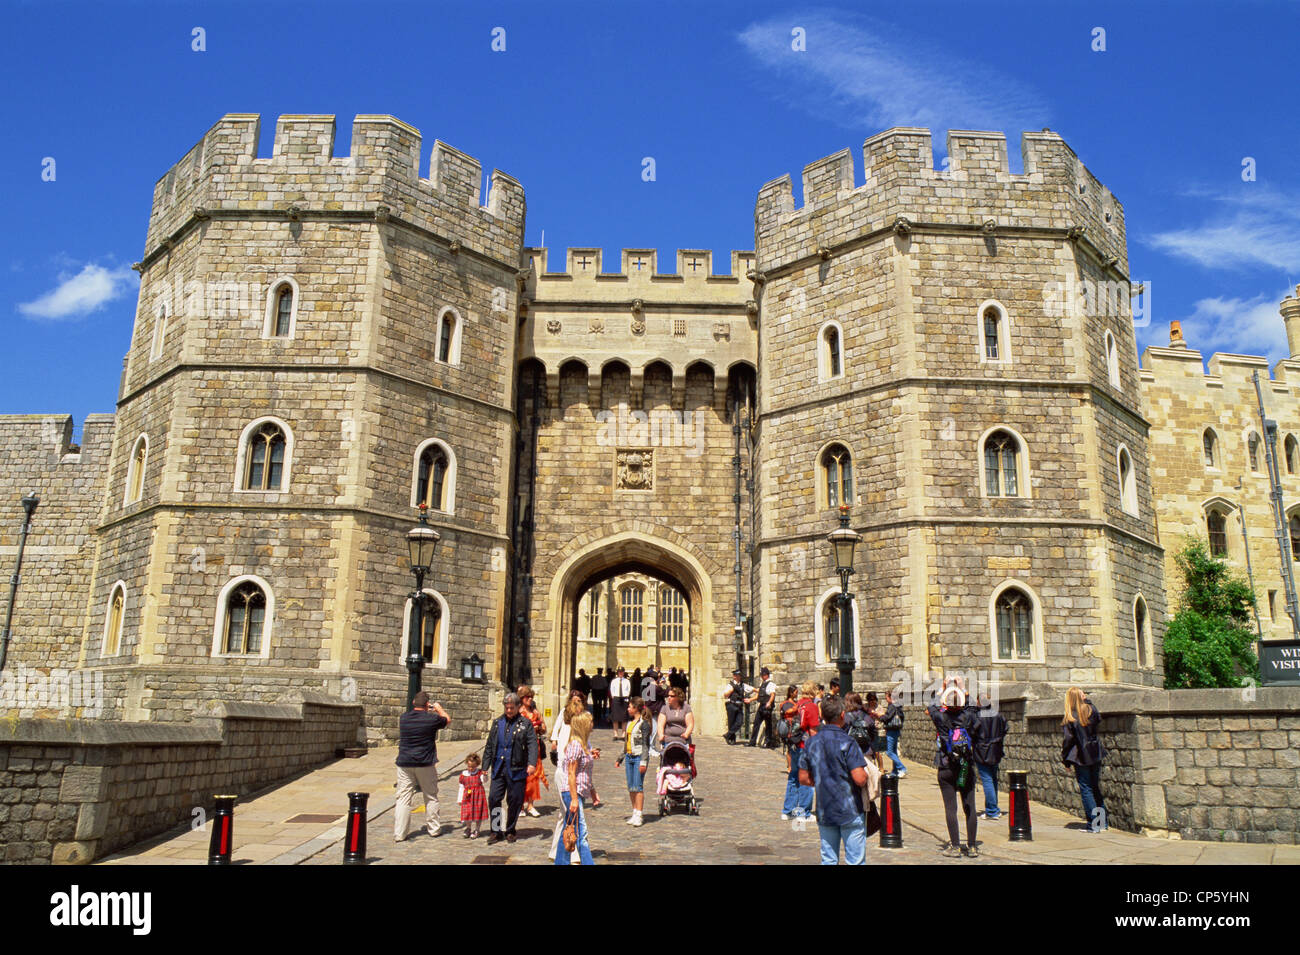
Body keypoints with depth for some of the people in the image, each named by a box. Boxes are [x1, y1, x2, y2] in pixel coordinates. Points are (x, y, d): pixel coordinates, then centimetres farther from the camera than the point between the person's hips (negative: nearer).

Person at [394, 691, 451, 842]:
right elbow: (448, 720, 11)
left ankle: (399, 833, 3)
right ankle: (434, 829, 21)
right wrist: (439, 709, 29)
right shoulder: (432, 719, -9)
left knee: (403, 798, 5)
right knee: (431, 797, 13)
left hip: (404, 763, 2)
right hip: (425, 764, -2)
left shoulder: (403, 718, 1)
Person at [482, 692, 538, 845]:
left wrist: (532, 763, -22)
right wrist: (485, 766, 13)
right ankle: (496, 831, 11)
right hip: (498, 769, 3)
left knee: (515, 801, 3)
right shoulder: (497, 723, 12)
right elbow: (489, 745, 16)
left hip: (516, 769, -3)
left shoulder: (525, 723, 0)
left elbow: (532, 744, -8)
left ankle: (510, 831, 20)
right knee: (494, 798, -3)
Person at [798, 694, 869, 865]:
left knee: (828, 860, 12)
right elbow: (859, 779, -21)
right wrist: (866, 774, 0)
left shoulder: (811, 743, 2)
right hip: (850, 812, -5)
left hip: (824, 811, 5)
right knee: (855, 861, 4)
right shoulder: (847, 743, -15)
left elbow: (803, 778, 7)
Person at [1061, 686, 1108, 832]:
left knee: (1086, 789, 2)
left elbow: (1069, 739, -12)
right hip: (1095, 755, 5)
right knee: (1096, 787, 15)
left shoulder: (1070, 718, -13)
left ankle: (1094, 824, 0)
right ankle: (1103, 822, 19)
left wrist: (1065, 758, -2)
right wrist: (1088, 700, 19)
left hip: (1081, 758, -5)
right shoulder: (1091, 710, -3)